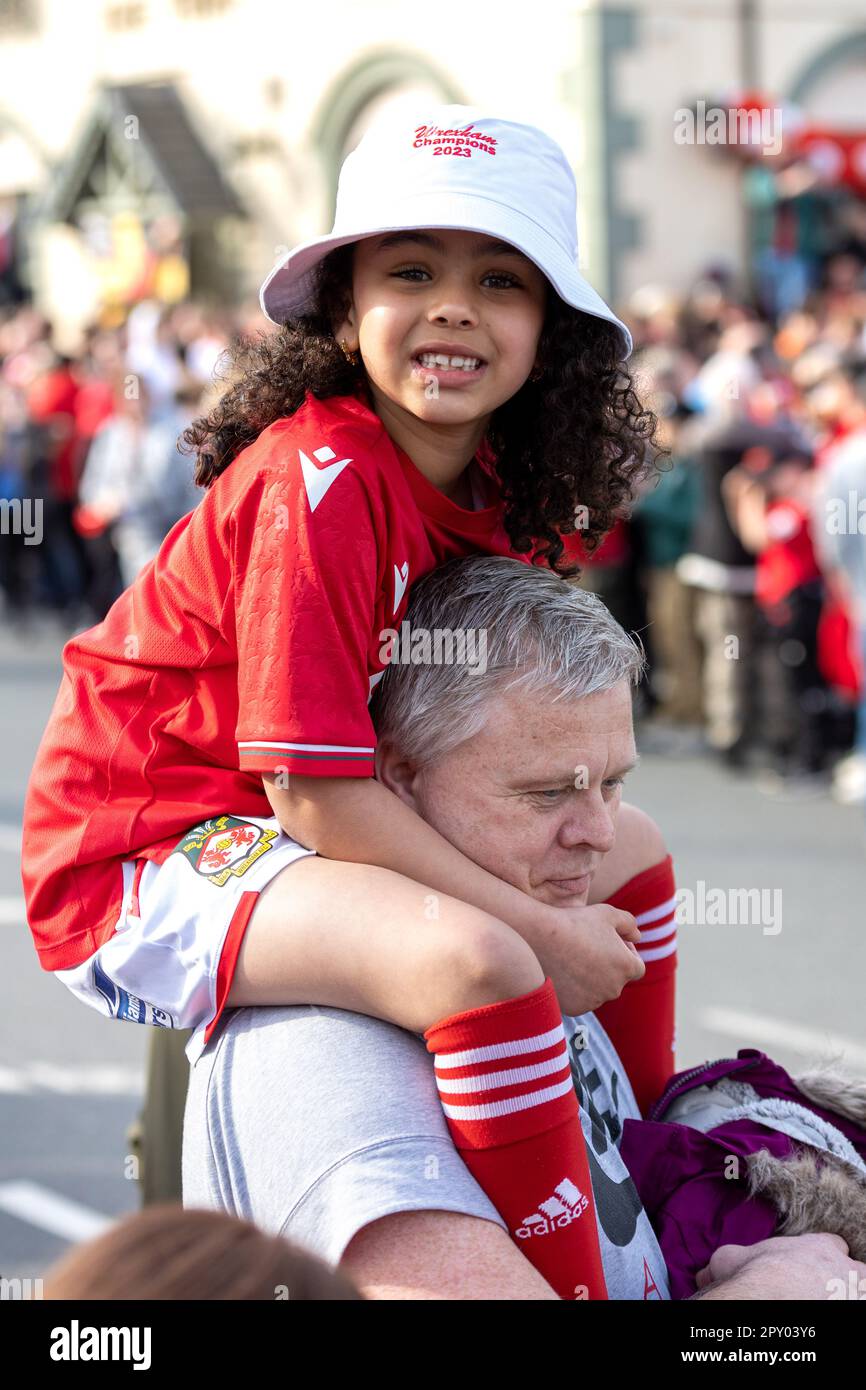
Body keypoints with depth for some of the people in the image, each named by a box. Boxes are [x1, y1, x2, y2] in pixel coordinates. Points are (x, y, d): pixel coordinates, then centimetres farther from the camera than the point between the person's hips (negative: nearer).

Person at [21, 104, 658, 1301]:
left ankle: (647, 1157, 33)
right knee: (478, 962, -35)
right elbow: (319, 797, -25)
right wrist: (541, 927, -22)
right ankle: (569, 1283, -18)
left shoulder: (495, 486, 3)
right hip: (141, 856, -10)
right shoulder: (323, 484, -23)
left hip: (271, 841, 10)